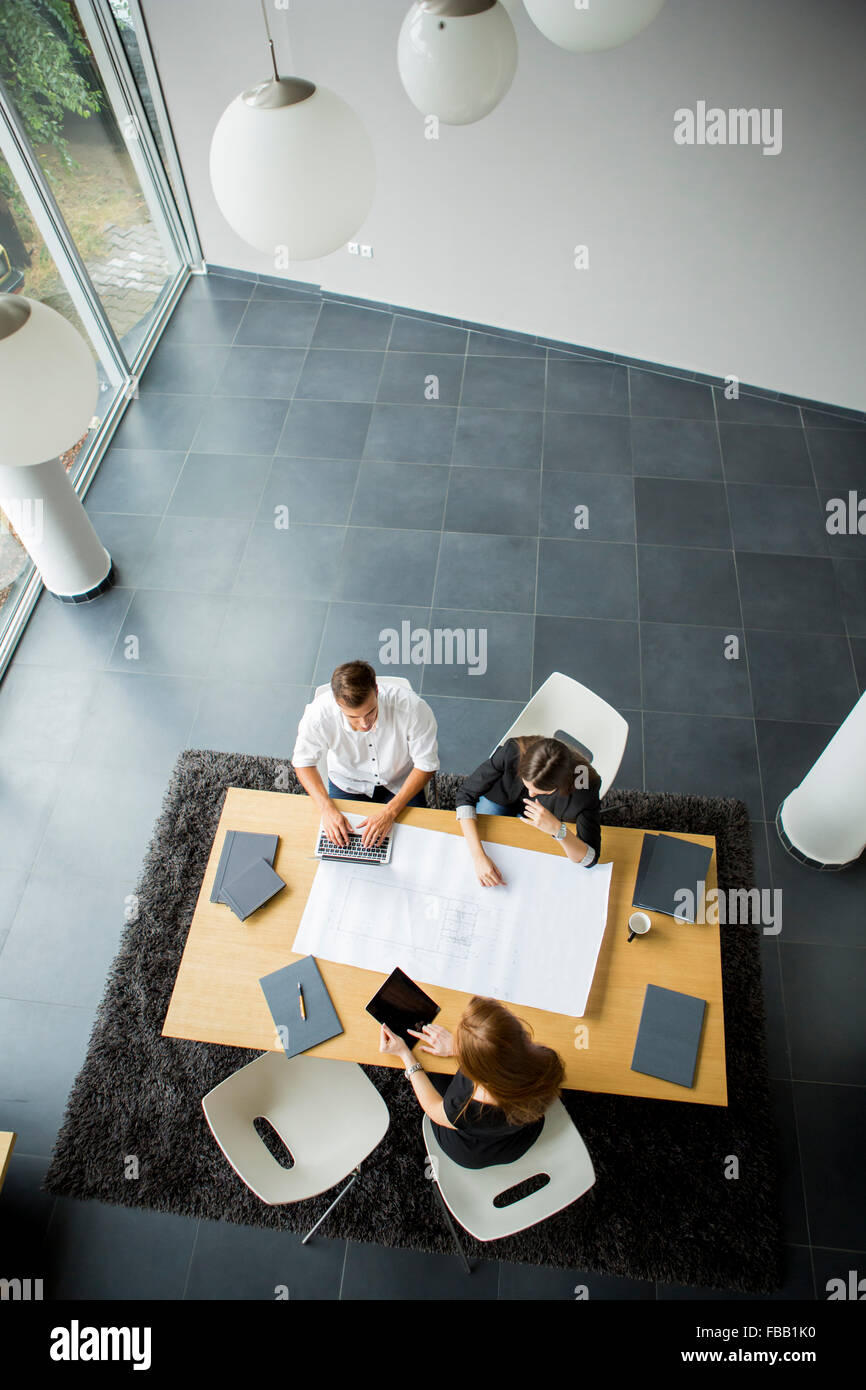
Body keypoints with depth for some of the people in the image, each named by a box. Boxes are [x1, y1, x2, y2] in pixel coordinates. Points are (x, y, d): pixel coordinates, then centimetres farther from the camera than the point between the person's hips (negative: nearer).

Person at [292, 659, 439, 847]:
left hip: (400, 784, 0)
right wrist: (327, 808, -23)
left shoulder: (411, 707, -35)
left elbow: (426, 765, -20)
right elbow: (303, 761, -11)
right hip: (347, 784, 1)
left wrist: (390, 811, -28)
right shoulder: (319, 713, -31)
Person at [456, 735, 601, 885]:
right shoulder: (511, 752, -41)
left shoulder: (585, 784, -39)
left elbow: (590, 859, -31)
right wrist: (478, 856, -41)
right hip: (498, 800, 0)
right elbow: (466, 795, -31)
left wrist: (558, 829, -53)